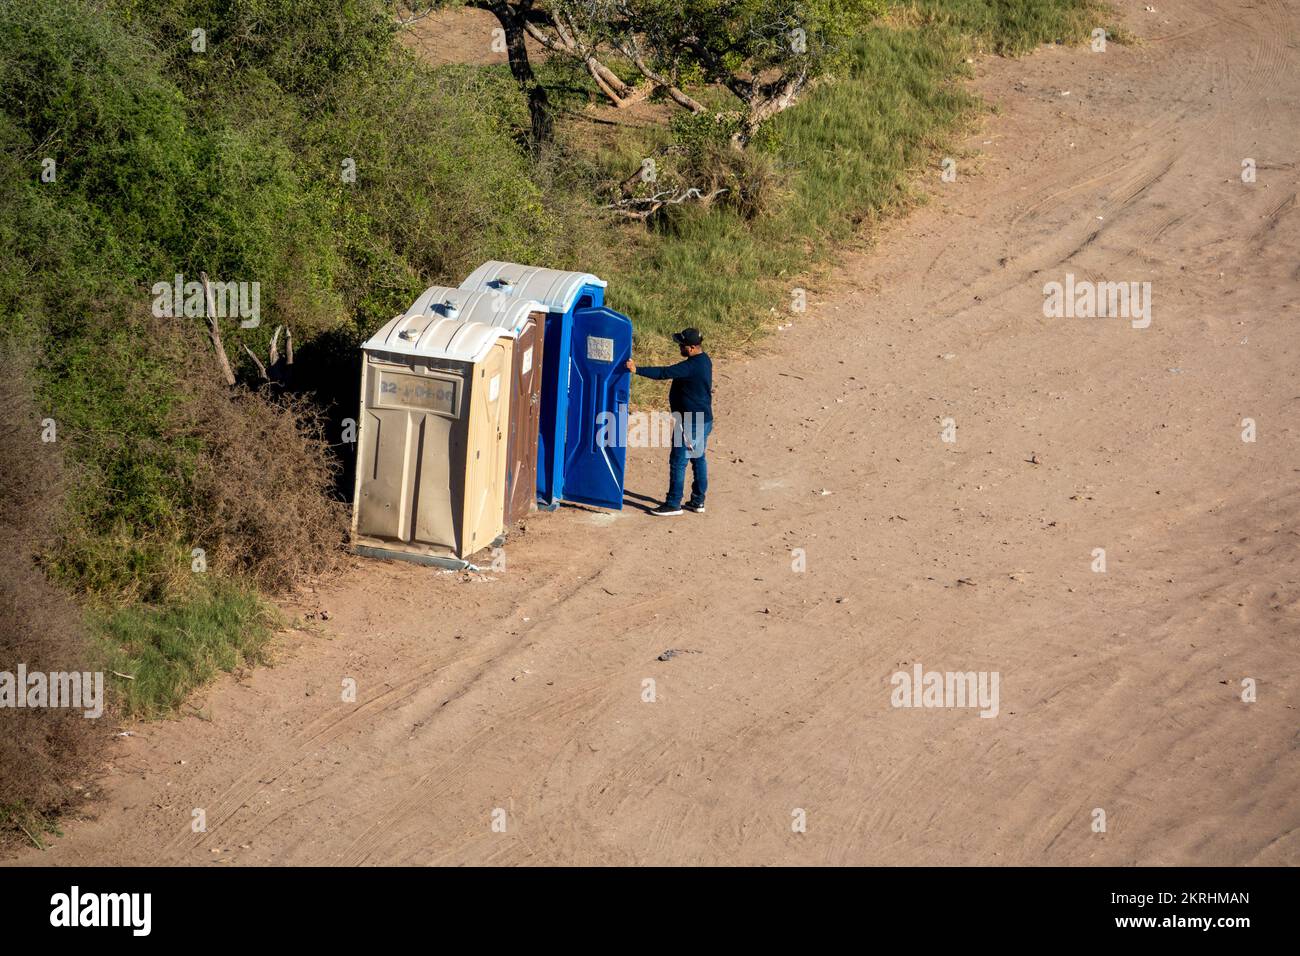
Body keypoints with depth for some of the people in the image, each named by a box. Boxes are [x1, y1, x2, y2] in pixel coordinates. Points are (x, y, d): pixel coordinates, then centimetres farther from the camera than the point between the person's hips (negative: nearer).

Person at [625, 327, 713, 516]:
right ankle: (698, 501, 22)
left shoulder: (692, 366, -24)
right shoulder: (704, 361, 6)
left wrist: (637, 370, -33)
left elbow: (665, 372, -32)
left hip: (690, 422, -10)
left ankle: (673, 504, 3)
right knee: (698, 458, 16)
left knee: (678, 461, -2)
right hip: (704, 419, 10)